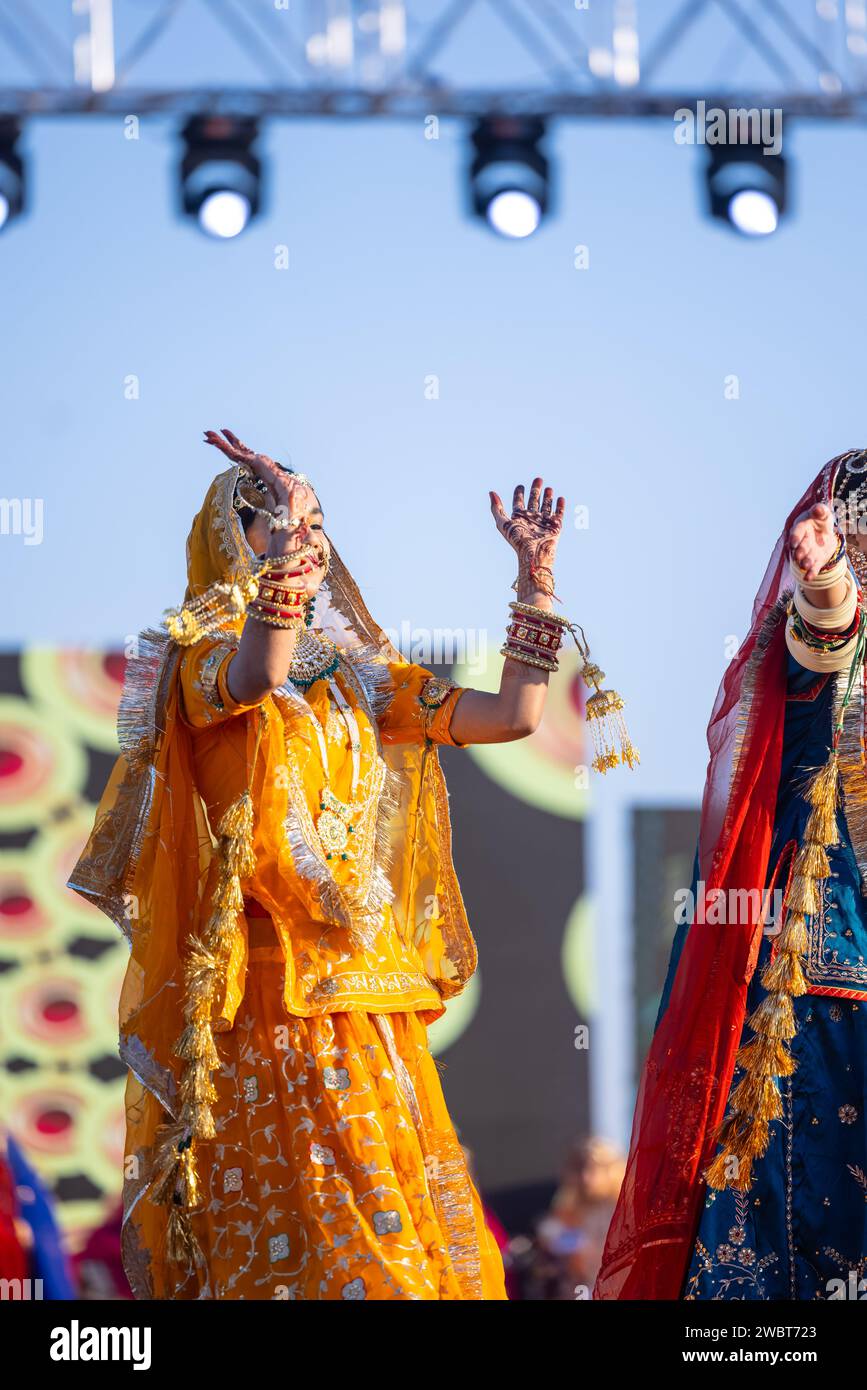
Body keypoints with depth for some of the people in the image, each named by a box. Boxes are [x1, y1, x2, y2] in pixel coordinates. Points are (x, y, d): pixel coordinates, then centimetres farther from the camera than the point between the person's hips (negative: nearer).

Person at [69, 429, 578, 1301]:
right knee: (292, 1237, -12)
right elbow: (254, 679, -26)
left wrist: (536, 575, 7)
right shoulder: (203, 652, 0)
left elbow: (515, 715, 13)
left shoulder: (355, 673, 18)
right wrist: (283, 535, -38)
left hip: (371, 1000, 6)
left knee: (417, 1237, 3)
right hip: (270, 995, -6)